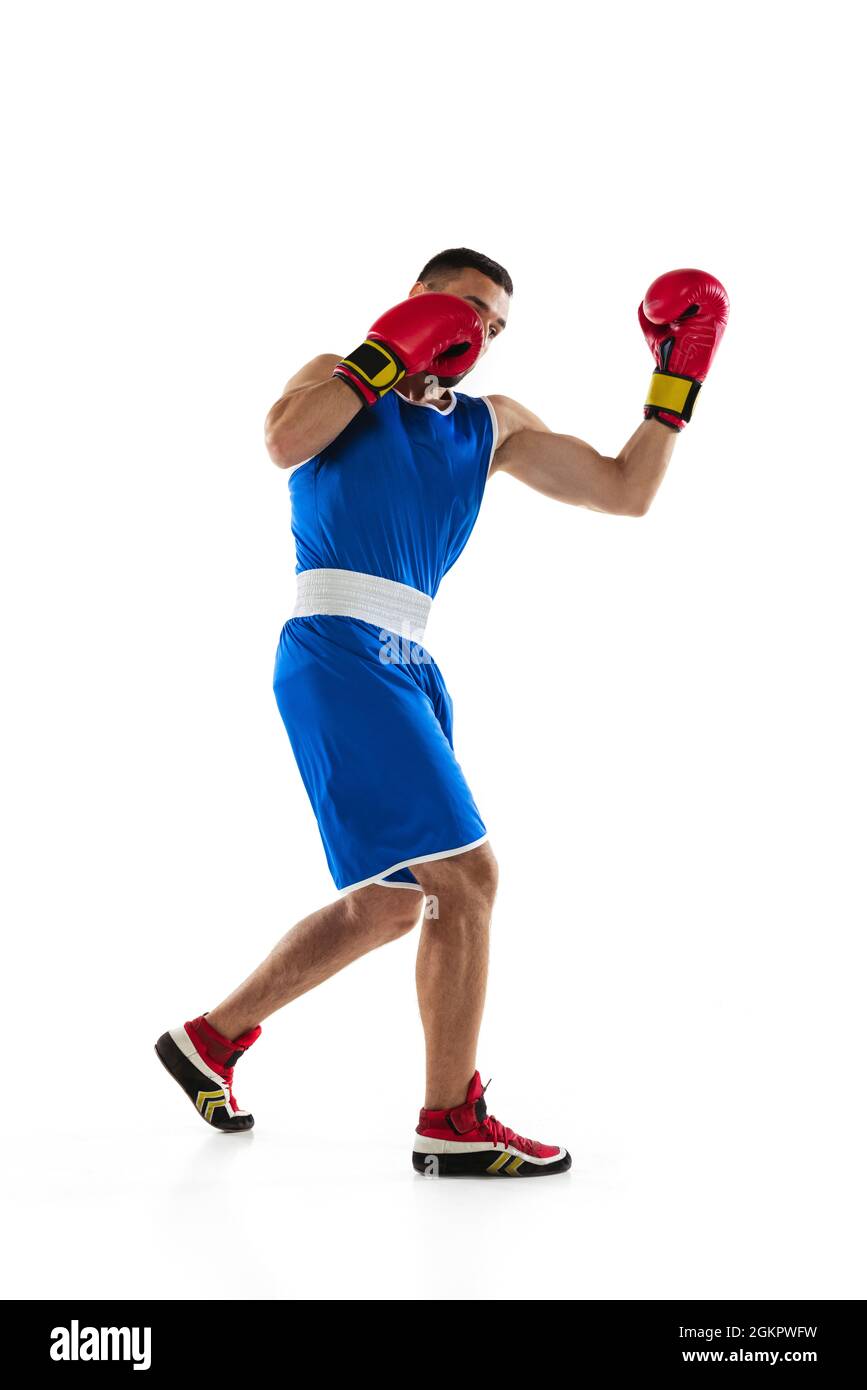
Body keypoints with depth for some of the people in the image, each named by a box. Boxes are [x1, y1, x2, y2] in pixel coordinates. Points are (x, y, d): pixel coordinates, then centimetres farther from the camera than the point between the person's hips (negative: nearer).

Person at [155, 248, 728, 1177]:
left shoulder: (492, 427, 20)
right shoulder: (339, 376, 8)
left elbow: (626, 492, 13)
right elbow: (283, 443, -16)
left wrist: (678, 379, 8)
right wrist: (385, 354, -7)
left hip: (405, 671, 8)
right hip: (339, 656, -8)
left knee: (393, 902, 13)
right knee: (465, 876, -13)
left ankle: (210, 1037, 26)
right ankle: (451, 1122, -3)